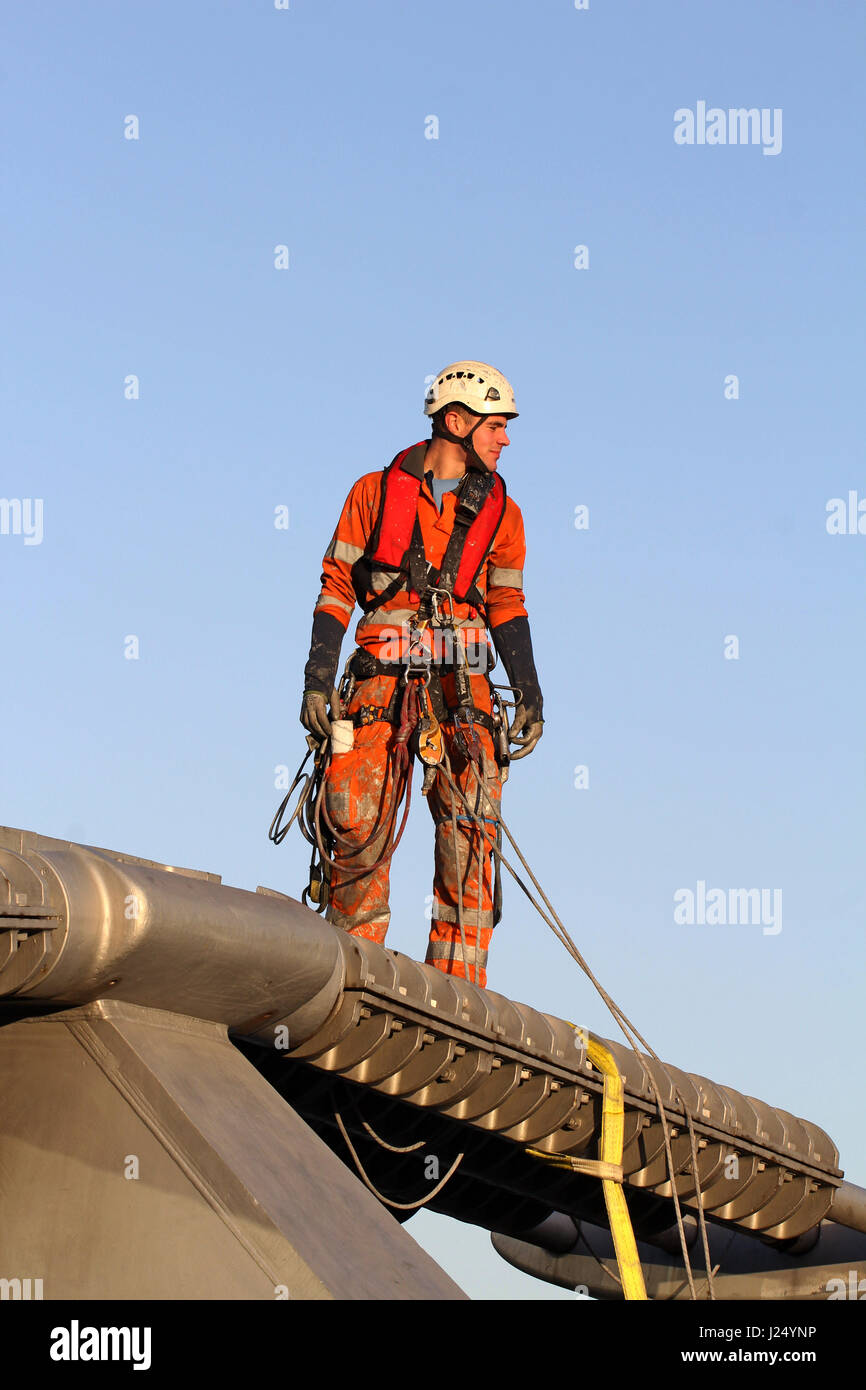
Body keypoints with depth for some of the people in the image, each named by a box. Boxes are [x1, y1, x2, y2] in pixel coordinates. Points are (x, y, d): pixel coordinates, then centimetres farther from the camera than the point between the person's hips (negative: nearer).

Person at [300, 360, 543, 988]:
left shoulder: (500, 512, 15)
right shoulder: (376, 492, 8)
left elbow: (506, 606, 15)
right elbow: (337, 586, 7)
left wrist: (530, 695, 4)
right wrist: (318, 679, -2)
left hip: (462, 683, 2)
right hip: (380, 680, -2)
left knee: (469, 829, -9)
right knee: (360, 828, -6)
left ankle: (458, 981, -8)